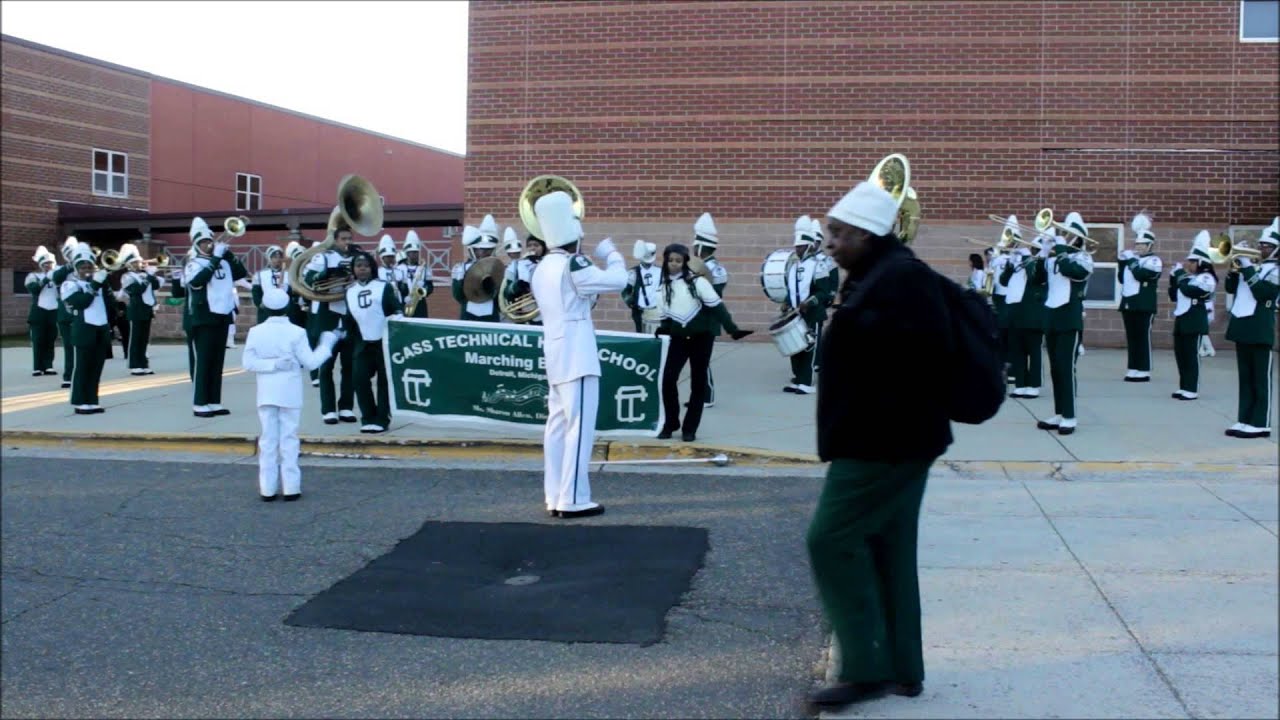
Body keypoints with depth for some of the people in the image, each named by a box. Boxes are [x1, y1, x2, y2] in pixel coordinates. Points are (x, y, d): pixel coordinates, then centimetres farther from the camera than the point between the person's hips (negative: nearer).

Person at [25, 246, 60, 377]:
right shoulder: (33, 276, 2)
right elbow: (33, 289, -16)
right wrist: (46, 279, -23)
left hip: (54, 312, 3)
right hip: (39, 312, -3)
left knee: (50, 341, 5)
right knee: (38, 341, -2)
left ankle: (48, 366, 9)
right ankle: (37, 367, 0)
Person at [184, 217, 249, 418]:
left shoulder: (223, 262, 12)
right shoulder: (194, 264, -5)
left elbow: (242, 273, 8)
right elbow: (198, 280, -24)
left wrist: (229, 254, -3)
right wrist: (215, 258, -23)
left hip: (222, 317, 6)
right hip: (204, 318, -6)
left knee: (218, 361, 9)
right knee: (203, 361, -4)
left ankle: (214, 402, 14)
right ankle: (200, 404, -1)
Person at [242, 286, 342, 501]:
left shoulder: (255, 332, -4)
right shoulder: (296, 332, -11)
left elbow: (248, 362, -7)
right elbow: (311, 361, -8)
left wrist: (271, 364, -7)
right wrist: (327, 342, 2)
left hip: (266, 393, 2)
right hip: (289, 394, -2)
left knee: (268, 439, 7)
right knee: (288, 439, 4)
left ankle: (268, 489, 9)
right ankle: (291, 488, 5)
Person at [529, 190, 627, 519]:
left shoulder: (542, 268, 13)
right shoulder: (572, 265, -15)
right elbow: (617, 280, -15)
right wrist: (610, 252, 0)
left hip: (556, 355, 9)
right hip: (577, 356, -9)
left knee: (558, 425, 10)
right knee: (579, 426, -7)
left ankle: (556, 498, 13)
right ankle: (573, 500, -7)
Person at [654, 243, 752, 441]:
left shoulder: (696, 281, -11)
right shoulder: (663, 287, 5)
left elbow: (717, 306, -14)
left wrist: (732, 328, -18)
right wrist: (663, 328, -6)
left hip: (701, 338, -4)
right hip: (678, 339, 4)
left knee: (698, 383, 3)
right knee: (668, 379, -6)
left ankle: (689, 429, 13)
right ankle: (670, 424, 13)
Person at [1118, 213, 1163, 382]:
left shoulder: (1154, 261, -5)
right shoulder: (1131, 258, 19)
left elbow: (1141, 274, -21)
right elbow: (1122, 279, 17)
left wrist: (1132, 260, -11)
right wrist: (1123, 261, 7)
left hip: (1144, 305, -7)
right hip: (1128, 303, 7)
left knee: (1143, 338, -5)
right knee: (1131, 338, 8)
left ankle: (1144, 371, -3)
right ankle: (1133, 369, 12)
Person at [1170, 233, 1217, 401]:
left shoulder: (1206, 278, -10)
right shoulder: (1187, 276, 17)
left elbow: (1188, 290, -23)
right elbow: (1173, 295, 18)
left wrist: (1181, 273, -11)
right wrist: (1174, 276, 9)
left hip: (1194, 322, -9)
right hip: (1181, 320, 9)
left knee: (1191, 356, -6)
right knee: (1180, 354, 10)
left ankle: (1192, 389, -2)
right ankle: (1184, 387, 17)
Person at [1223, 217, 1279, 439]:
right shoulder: (1250, 265, 16)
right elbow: (1230, 288, 12)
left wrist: (1248, 269, -16)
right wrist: (1235, 268, -3)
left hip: (1260, 331, -7)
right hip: (1241, 327, 7)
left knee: (1261, 380, -2)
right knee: (1245, 379, 10)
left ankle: (1260, 424, -1)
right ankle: (1245, 420, 14)